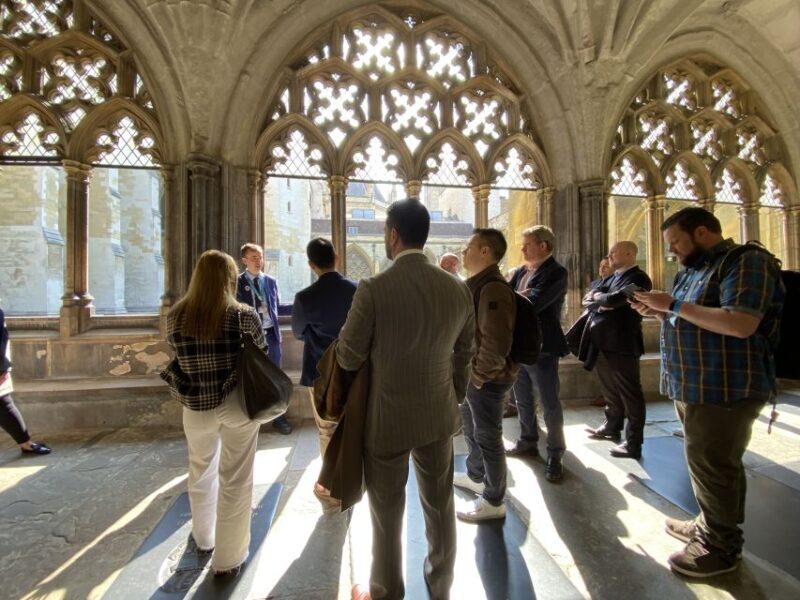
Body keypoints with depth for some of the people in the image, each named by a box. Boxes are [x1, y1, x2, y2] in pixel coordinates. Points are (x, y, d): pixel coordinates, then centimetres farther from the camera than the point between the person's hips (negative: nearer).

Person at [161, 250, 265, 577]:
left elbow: (178, 354, 6)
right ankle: (228, 558, 28)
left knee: (201, 472, 27)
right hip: (238, 404, -3)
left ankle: (204, 537, 50)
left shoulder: (176, 316, -7)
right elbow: (262, 355, -5)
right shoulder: (243, 315, -17)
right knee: (235, 480, 13)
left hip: (196, 405, 4)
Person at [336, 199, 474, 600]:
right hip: (439, 416, 5)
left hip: (387, 419, -4)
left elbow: (348, 359, -13)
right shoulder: (458, 289, -5)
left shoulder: (373, 289, -21)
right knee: (440, 506, 23)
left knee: (387, 513, 18)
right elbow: (464, 354, 4)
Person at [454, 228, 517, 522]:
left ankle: (494, 501, 28)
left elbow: (496, 343, -28)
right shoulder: (477, 285, 9)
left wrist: (480, 376, -17)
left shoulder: (493, 288, -23)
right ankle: (475, 476, 48)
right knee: (472, 430, 25)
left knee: (488, 438, 8)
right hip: (473, 376, 10)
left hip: (487, 380, -10)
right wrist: (470, 373, 15)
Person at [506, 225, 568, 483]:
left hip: (542, 348, -7)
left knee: (550, 404, 6)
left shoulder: (556, 272, -13)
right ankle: (528, 442, 37)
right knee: (523, 399, 19)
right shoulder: (521, 271, 9)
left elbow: (533, 303, -26)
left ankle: (555, 455, 23)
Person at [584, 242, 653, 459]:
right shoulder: (610, 278, 16)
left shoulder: (638, 278, -10)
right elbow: (590, 300, 6)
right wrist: (603, 303, -13)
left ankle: (633, 444, 13)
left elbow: (615, 299, -23)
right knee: (610, 391, 20)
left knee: (630, 395, 3)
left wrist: (599, 297, -4)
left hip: (622, 346, -8)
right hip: (602, 345, 8)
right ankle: (612, 427, 37)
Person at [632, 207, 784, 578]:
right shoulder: (694, 269, 14)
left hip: (725, 388, -9)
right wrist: (658, 312, 5)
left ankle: (721, 547, 21)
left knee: (711, 466, 3)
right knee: (704, 463, 19)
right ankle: (709, 526, 36)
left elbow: (740, 324, -27)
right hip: (693, 386, 9)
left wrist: (674, 304, -22)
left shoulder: (746, 263, -13)